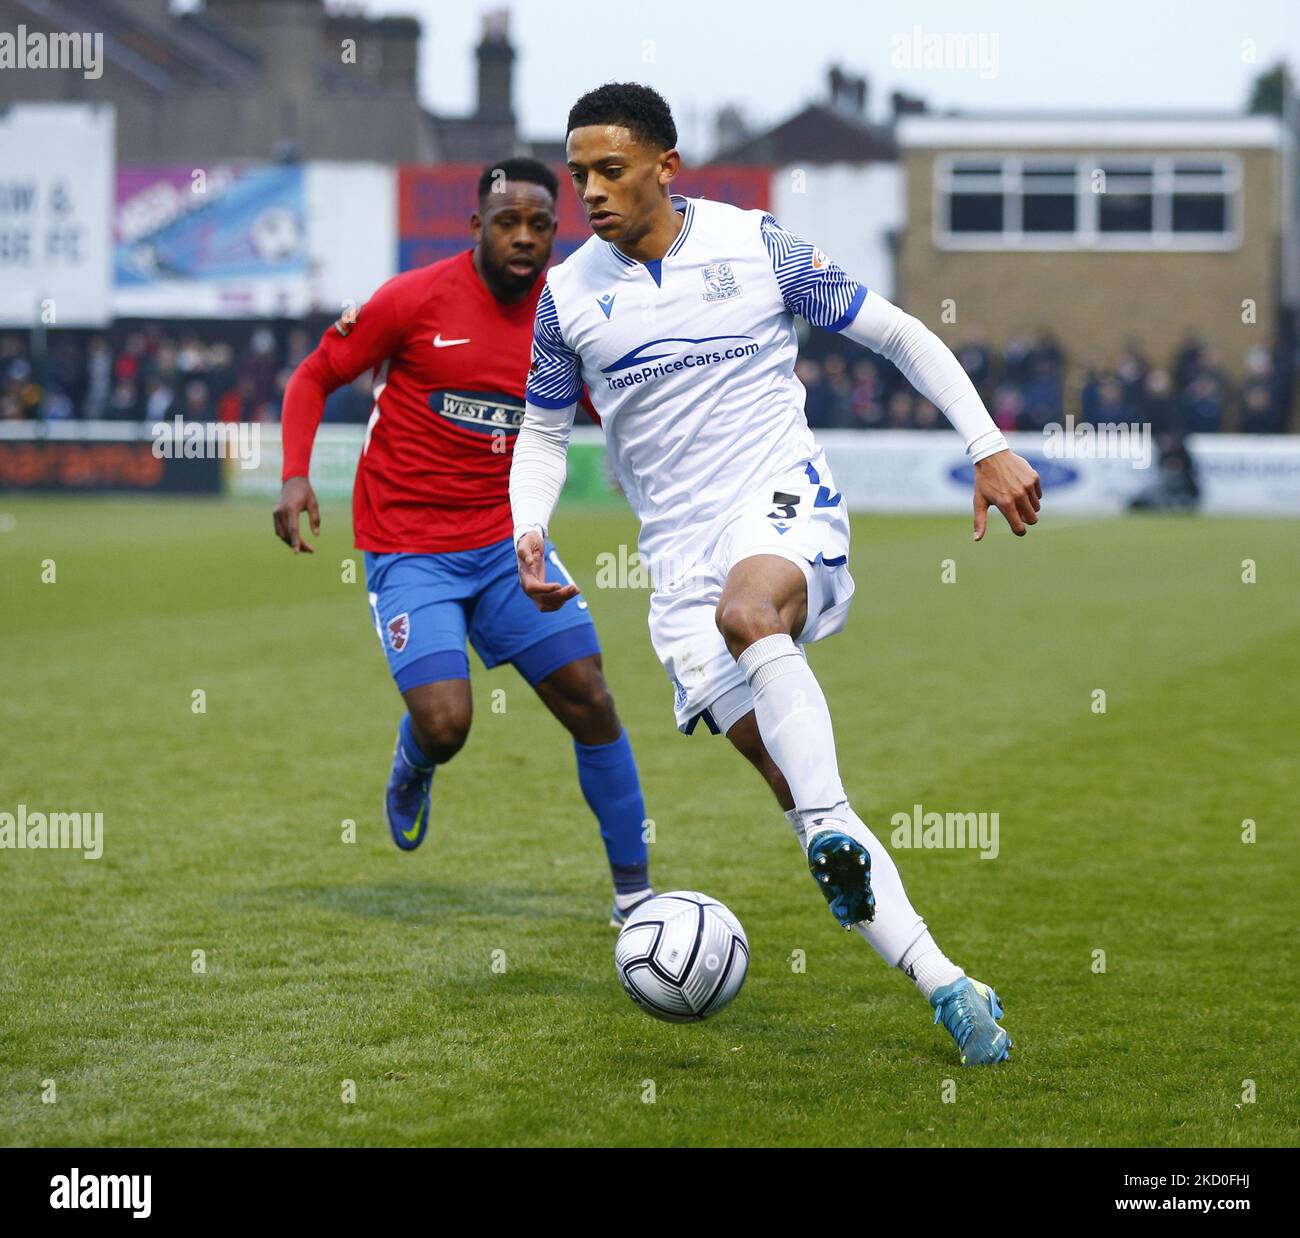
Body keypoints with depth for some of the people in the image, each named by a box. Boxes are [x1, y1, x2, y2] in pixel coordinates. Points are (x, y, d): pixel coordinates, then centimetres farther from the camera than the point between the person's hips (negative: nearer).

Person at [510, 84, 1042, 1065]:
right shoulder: (569, 294, 7)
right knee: (789, 779, -7)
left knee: (745, 608, -40)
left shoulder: (755, 246, -1)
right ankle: (947, 989, -5)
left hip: (786, 502, -3)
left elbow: (899, 335, 5)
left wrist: (990, 447, -2)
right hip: (682, 555, 3)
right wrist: (528, 533, -1)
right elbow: (544, 432, 18)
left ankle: (834, 834, -38)